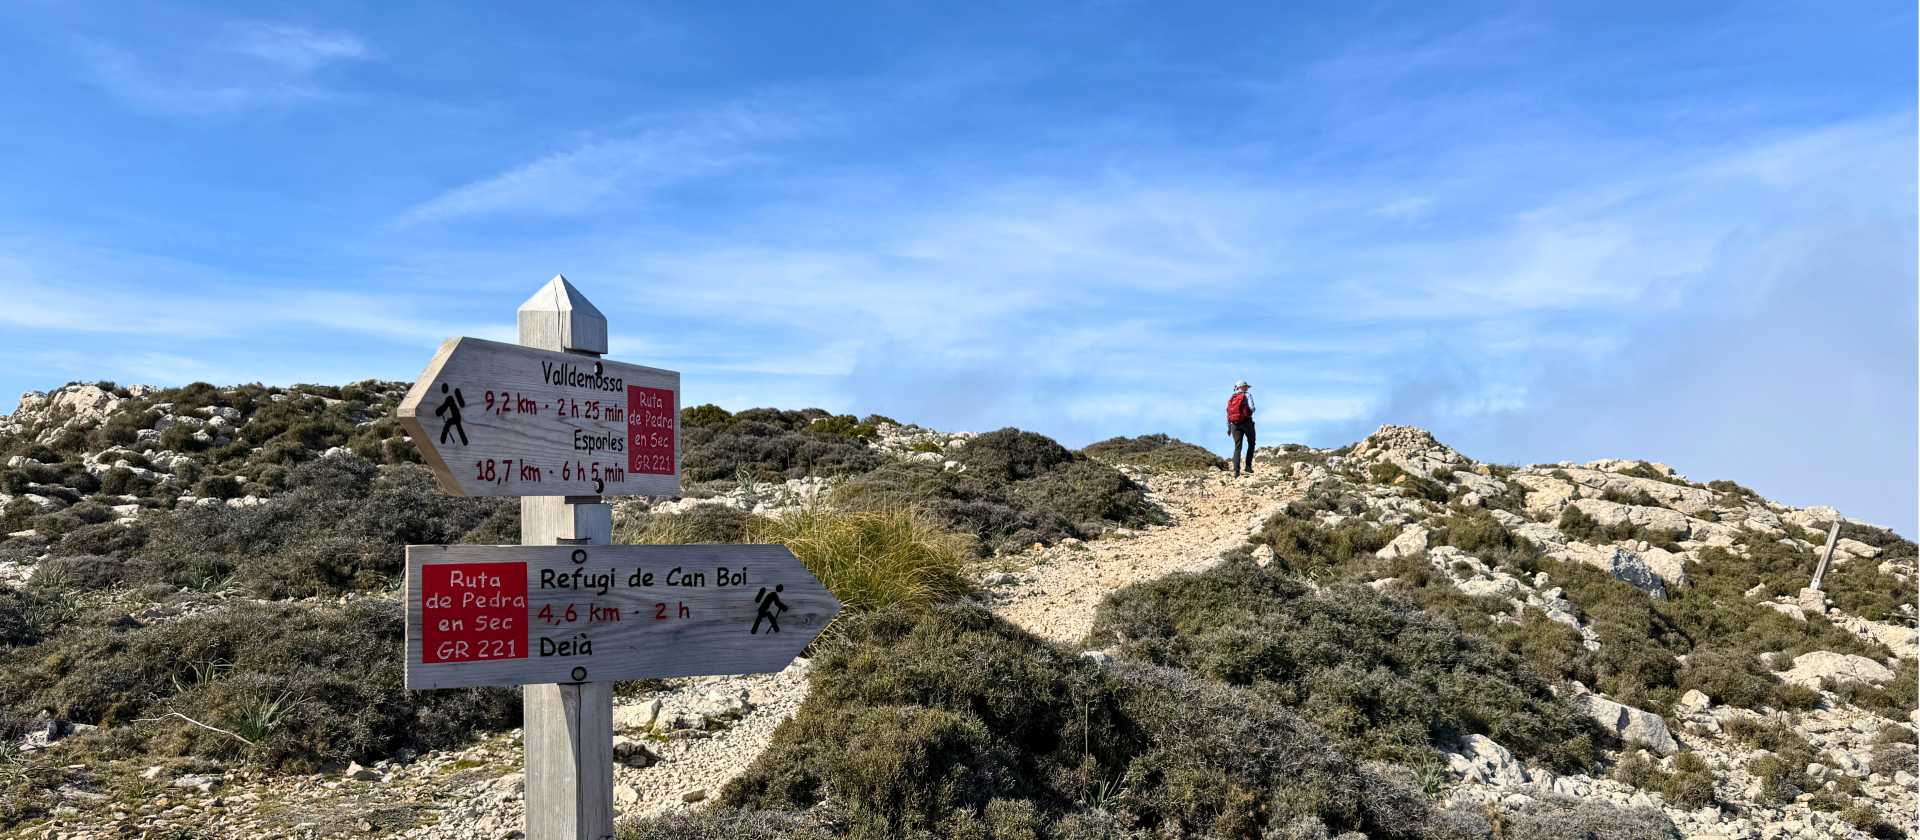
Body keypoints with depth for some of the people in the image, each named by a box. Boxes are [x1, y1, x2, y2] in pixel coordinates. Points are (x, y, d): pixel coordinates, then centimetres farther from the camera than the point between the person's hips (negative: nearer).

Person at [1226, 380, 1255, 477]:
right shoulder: (1247, 396, -2)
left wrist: (1229, 428, 15)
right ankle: (1248, 467, 9)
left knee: (1237, 448, 4)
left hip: (1235, 424, 4)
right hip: (1247, 422, -4)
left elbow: (1227, 414, 9)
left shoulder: (1230, 398, 11)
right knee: (1251, 444, 18)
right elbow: (1252, 408, -15)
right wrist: (1250, 412, 9)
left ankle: (1236, 472, -8)